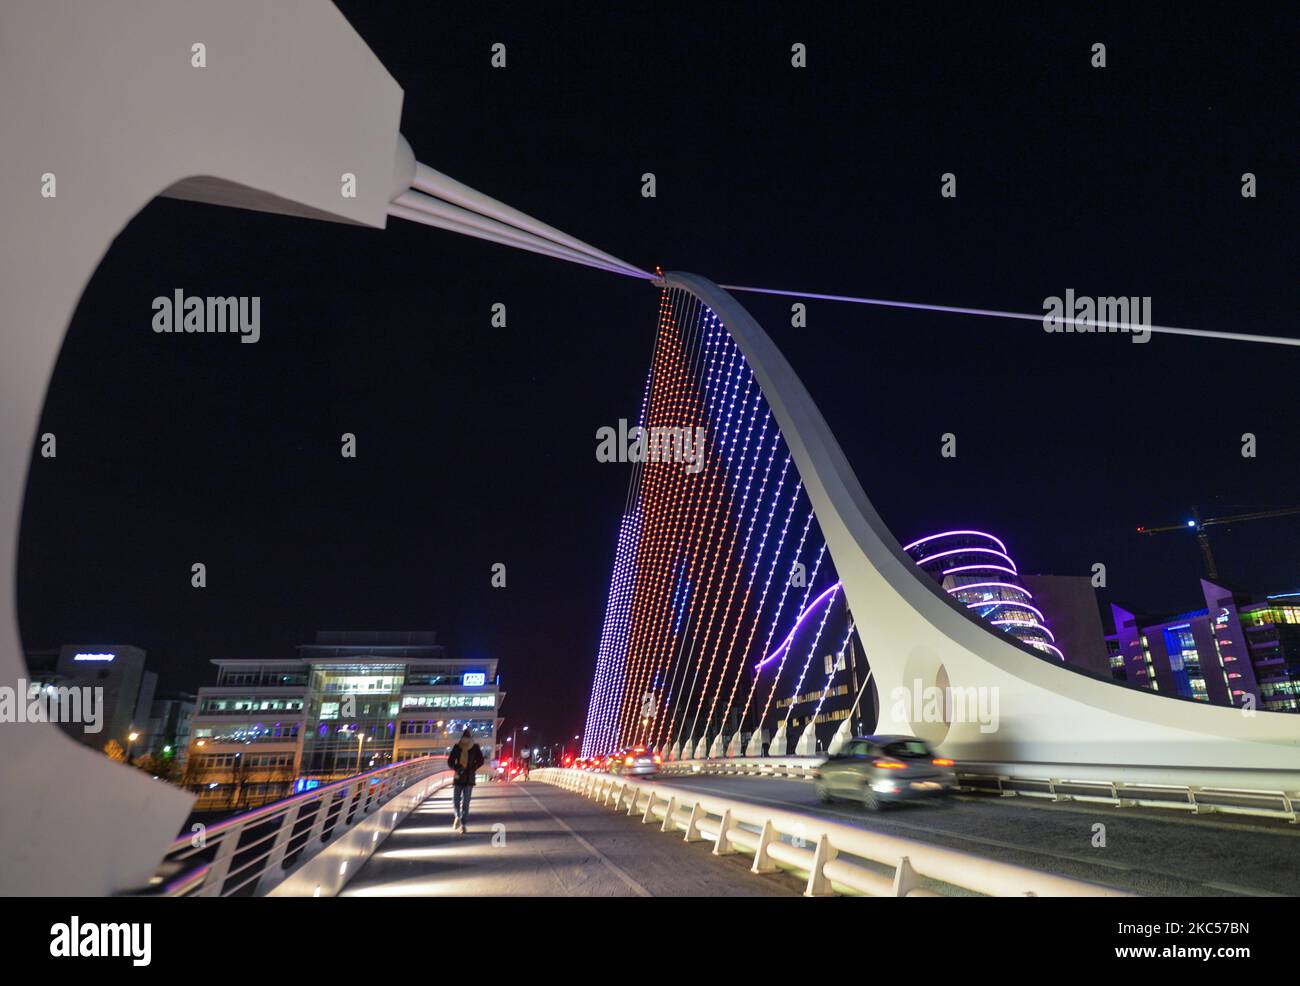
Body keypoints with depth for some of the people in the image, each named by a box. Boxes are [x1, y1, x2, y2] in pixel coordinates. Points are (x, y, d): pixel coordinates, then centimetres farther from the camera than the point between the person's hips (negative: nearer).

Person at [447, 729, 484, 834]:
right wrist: (457, 769, -13)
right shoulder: (457, 747, -5)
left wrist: (471, 769, -7)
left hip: (469, 779, -1)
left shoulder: (475, 747, -7)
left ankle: (463, 825, 3)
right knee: (455, 802, 2)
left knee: (465, 803, -4)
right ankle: (458, 817, 30)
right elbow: (450, 761, 1)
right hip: (458, 778, 1)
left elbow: (480, 761, 0)